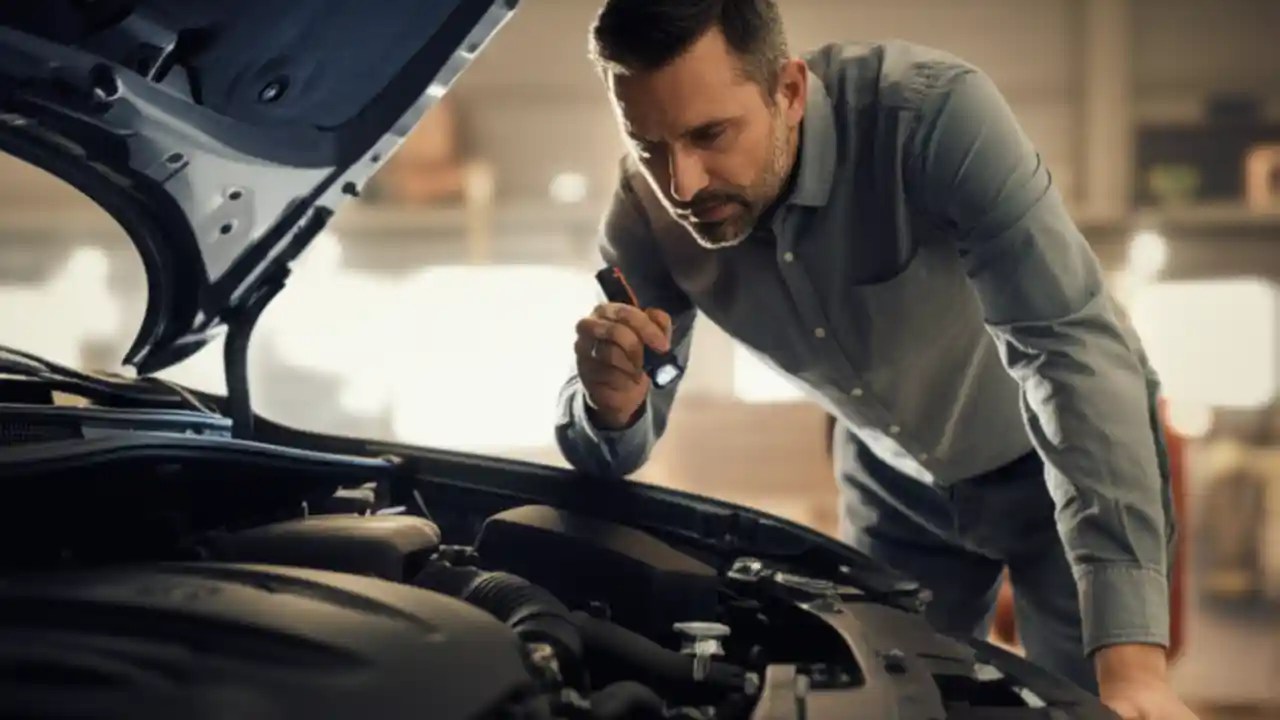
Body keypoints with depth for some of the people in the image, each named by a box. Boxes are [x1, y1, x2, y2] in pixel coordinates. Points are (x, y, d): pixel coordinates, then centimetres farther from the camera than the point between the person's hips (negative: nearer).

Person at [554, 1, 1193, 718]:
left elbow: (1077, 348, -42)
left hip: (1065, 458, -3)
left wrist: (1132, 654, -52)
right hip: (897, 480, 4)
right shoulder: (648, 214, -21)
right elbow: (613, 455, -10)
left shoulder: (932, 109, -36)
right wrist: (611, 406, -37)